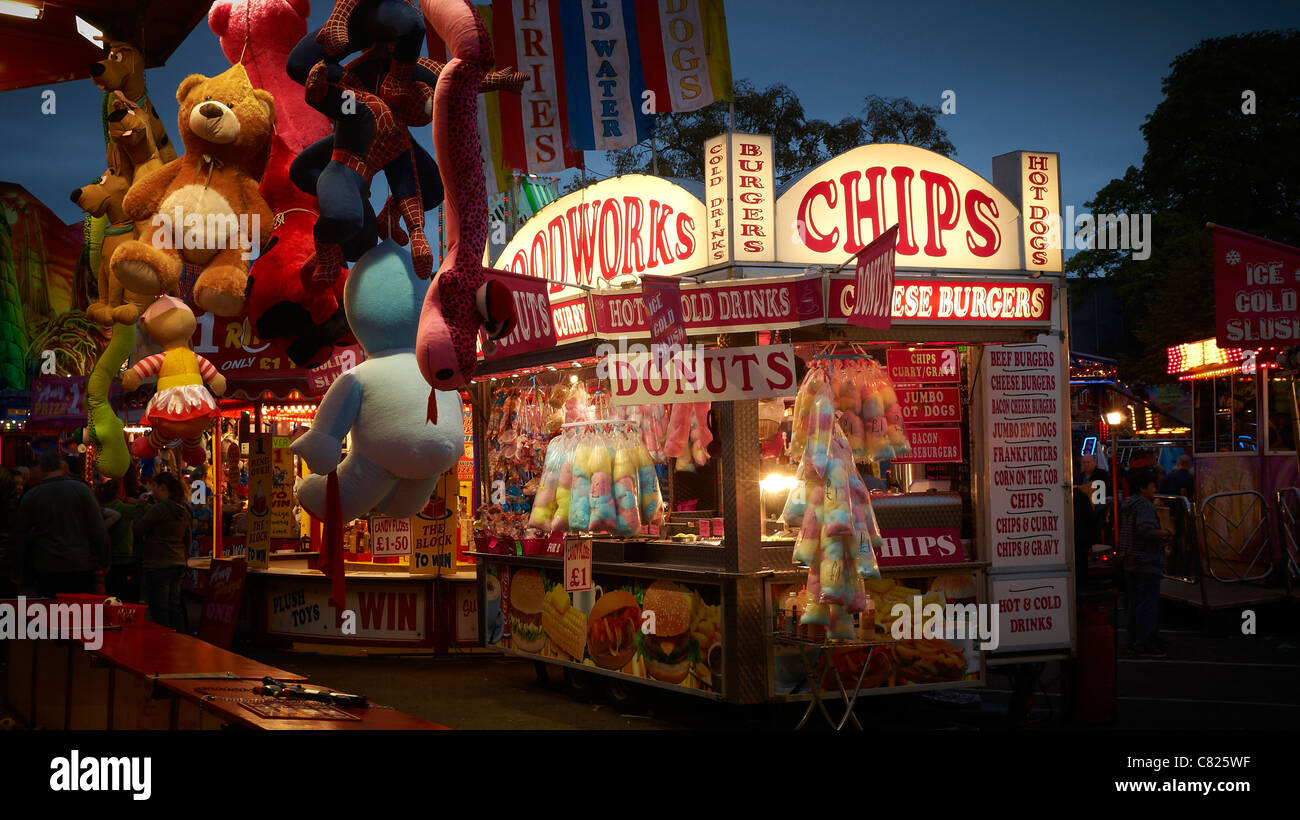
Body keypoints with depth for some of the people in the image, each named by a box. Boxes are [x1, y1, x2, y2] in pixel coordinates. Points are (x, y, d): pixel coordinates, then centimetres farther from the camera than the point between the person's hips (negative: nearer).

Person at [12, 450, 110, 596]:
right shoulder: (81, 489, -1)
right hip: (81, 567, -1)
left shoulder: (30, 496, 4)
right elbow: (99, 530, -1)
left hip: (45, 569, 1)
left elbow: (20, 535, 10)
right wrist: (103, 562, 7)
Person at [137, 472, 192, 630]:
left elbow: (138, 529, -11)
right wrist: (185, 558, 27)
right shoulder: (183, 509, 9)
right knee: (174, 608, 12)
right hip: (178, 564, 8)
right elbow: (187, 539, 17)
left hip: (158, 565, -8)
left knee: (159, 611, -3)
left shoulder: (159, 508, -16)